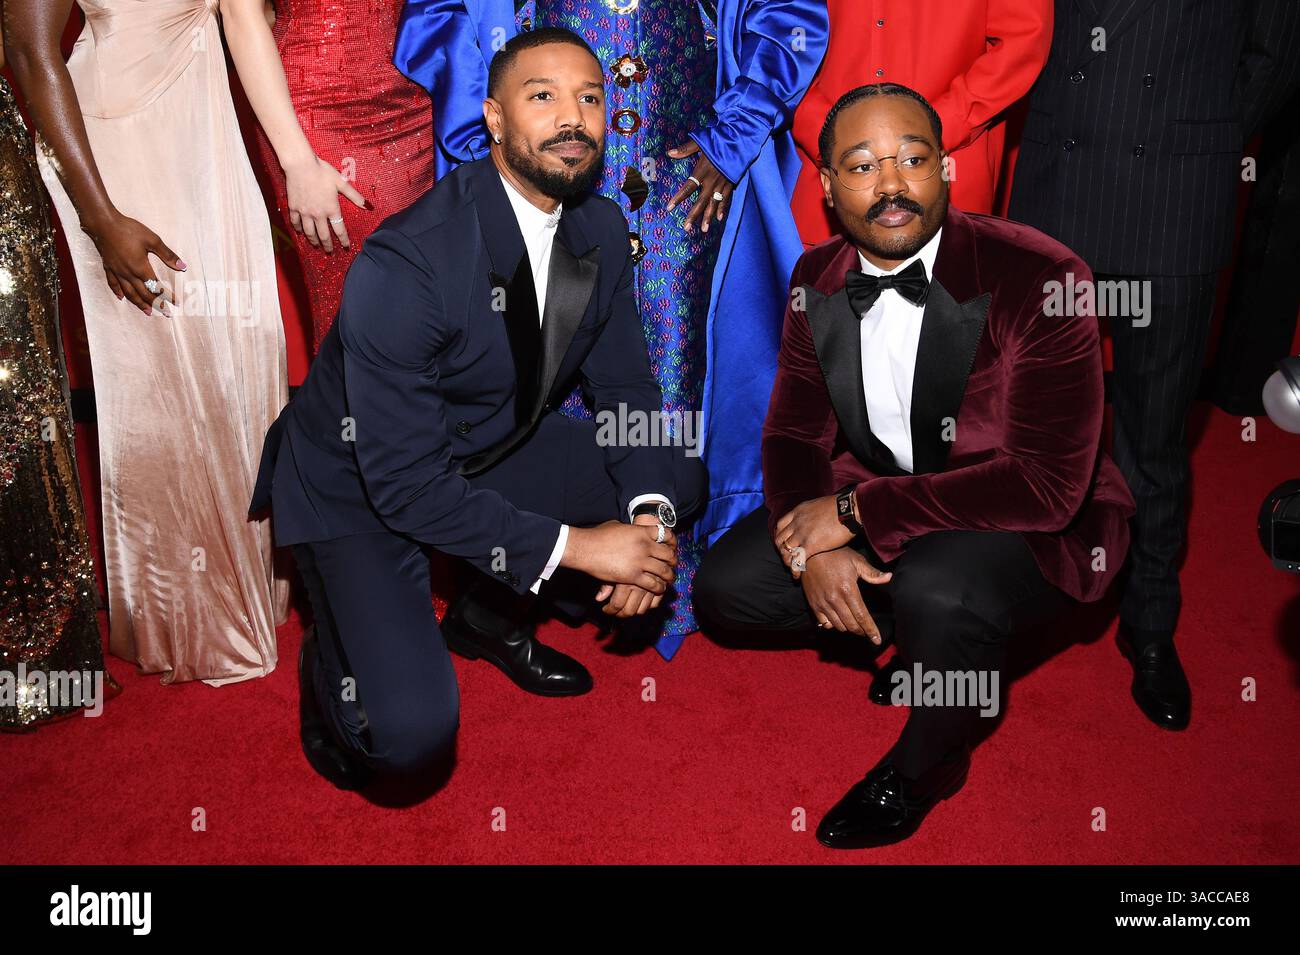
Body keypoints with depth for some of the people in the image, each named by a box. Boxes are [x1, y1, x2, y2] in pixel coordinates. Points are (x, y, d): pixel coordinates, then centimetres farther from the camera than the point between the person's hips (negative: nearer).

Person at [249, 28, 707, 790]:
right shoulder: (405, 264, -30)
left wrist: (650, 514, -20)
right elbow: (404, 483, -29)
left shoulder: (602, 230, -8)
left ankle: (495, 614, 15)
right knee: (413, 732, -26)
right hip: (361, 489, -7)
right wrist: (575, 546, -29)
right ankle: (334, 660, 13)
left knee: (681, 481, -3)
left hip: (488, 452, 7)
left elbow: (626, 386, -1)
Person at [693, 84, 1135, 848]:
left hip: (1033, 524, -5)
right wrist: (812, 548, -20)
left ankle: (926, 769, -3)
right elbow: (794, 435, 1)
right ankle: (920, 634, 14)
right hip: (877, 502, 6)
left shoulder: (1039, 278, -23)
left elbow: (1046, 484, -28)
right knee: (727, 588, -7)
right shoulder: (817, 281, -4)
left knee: (939, 591, -37)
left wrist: (855, 512, -26)